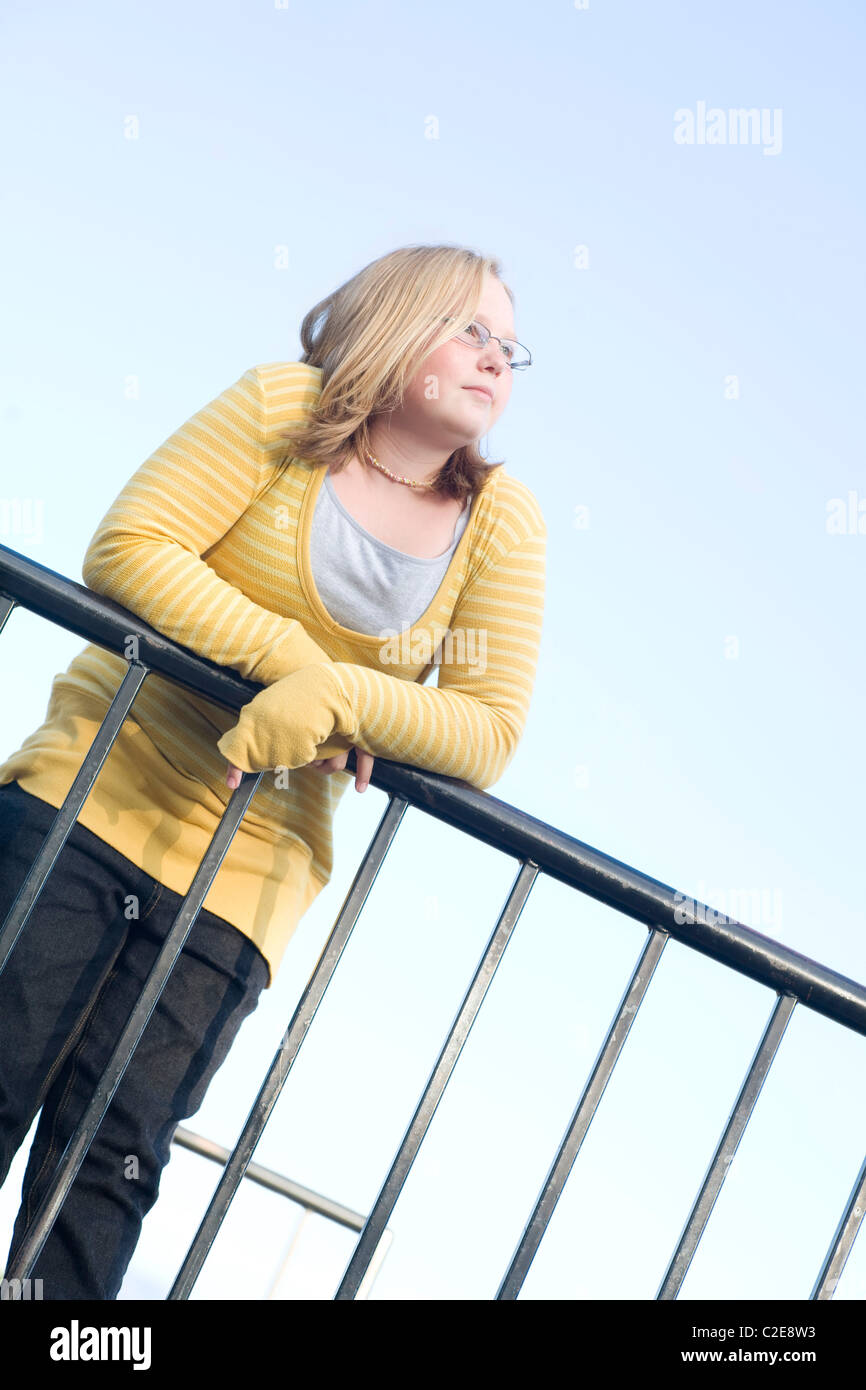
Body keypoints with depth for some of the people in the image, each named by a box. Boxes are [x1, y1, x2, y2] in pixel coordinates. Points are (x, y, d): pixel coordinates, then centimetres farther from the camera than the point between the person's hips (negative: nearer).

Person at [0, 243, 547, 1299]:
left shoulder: (502, 524, 3)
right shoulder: (282, 404, -1)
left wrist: (341, 695, -19)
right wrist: (293, 658, -15)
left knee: (108, 1169, -1)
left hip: (245, 880, 2)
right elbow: (124, 548, -9)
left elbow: (491, 734, -4)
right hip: (90, 799, -1)